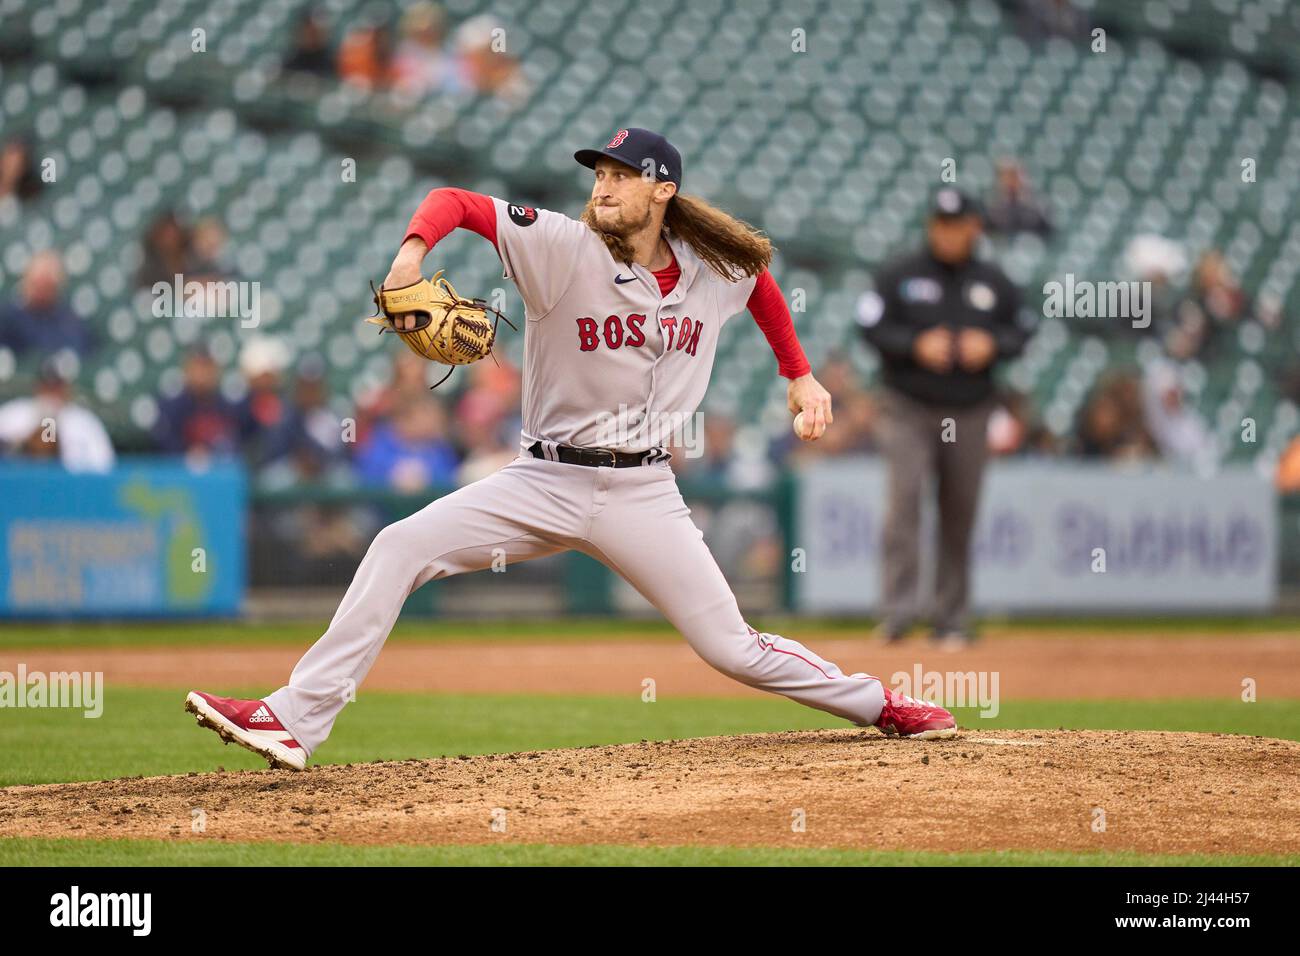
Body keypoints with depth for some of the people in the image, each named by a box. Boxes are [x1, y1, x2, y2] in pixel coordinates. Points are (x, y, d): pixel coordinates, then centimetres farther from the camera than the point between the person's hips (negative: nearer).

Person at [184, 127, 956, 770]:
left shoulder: (717, 271, -2)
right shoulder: (564, 248, -11)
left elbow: (761, 277, 23)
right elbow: (457, 202, -15)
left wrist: (800, 375, 22)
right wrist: (413, 252, -35)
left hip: (642, 493, 0)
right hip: (546, 482, 0)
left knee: (733, 649, -1)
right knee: (399, 548, -18)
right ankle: (296, 721, -20)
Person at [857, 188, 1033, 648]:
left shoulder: (994, 283, 8)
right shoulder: (900, 275, 1)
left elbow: (1021, 331, 12)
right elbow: (871, 326, -3)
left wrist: (993, 344, -9)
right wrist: (917, 345, -18)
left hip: (969, 415, 2)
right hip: (908, 408, -2)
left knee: (960, 515, 4)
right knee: (905, 494, -19)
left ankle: (952, 620, 11)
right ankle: (899, 609, -23)